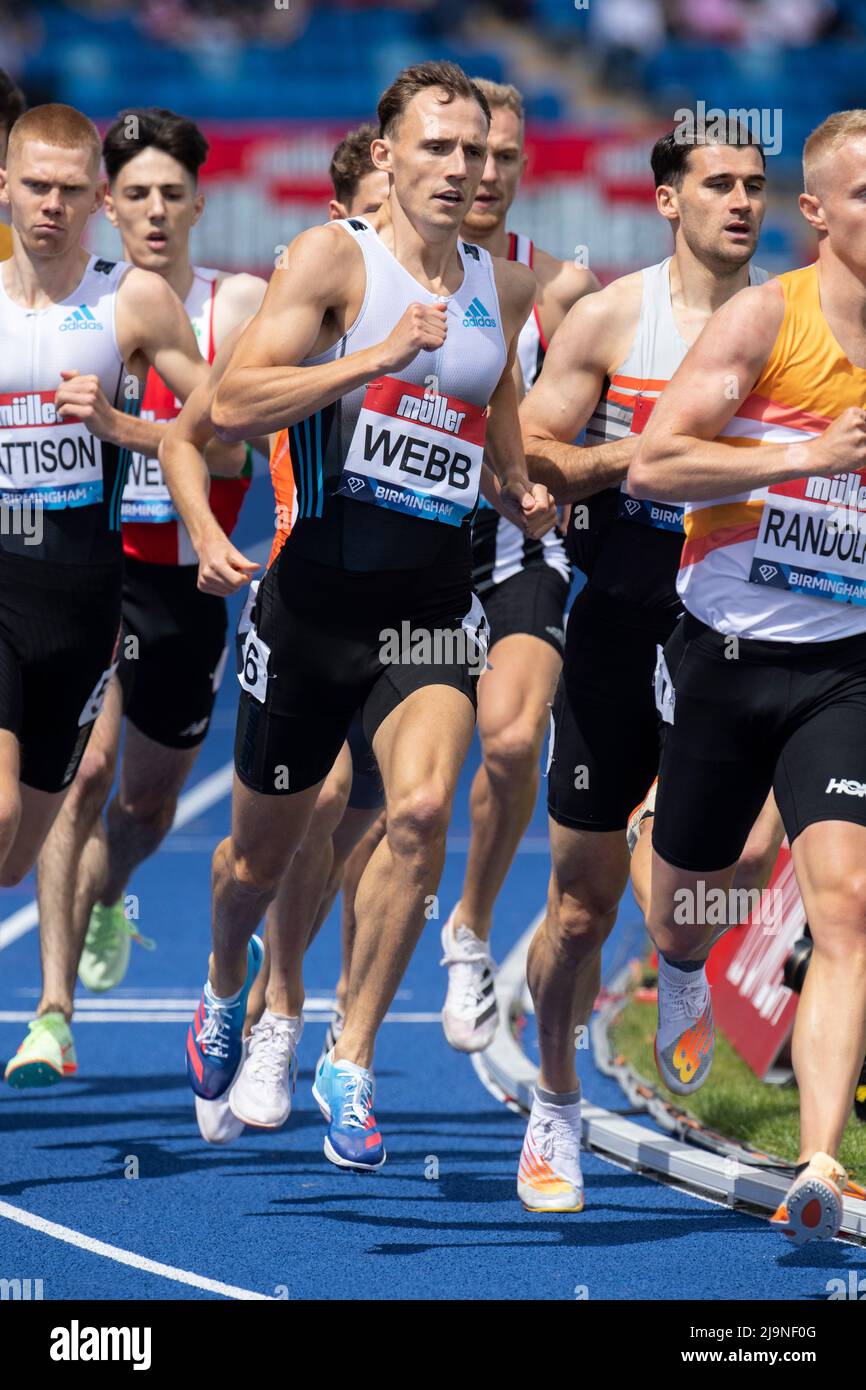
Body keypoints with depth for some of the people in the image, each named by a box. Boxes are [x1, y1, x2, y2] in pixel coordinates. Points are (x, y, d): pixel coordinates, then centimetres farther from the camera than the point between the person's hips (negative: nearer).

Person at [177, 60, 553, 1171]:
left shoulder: (503, 286, 9)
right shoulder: (334, 257, -8)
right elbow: (232, 408, -19)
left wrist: (519, 487, 12)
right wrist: (377, 356, -25)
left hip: (433, 600, 3)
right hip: (322, 587, -3)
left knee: (421, 809, -22)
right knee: (263, 847, 13)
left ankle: (351, 1064, -10)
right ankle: (226, 993, 47)